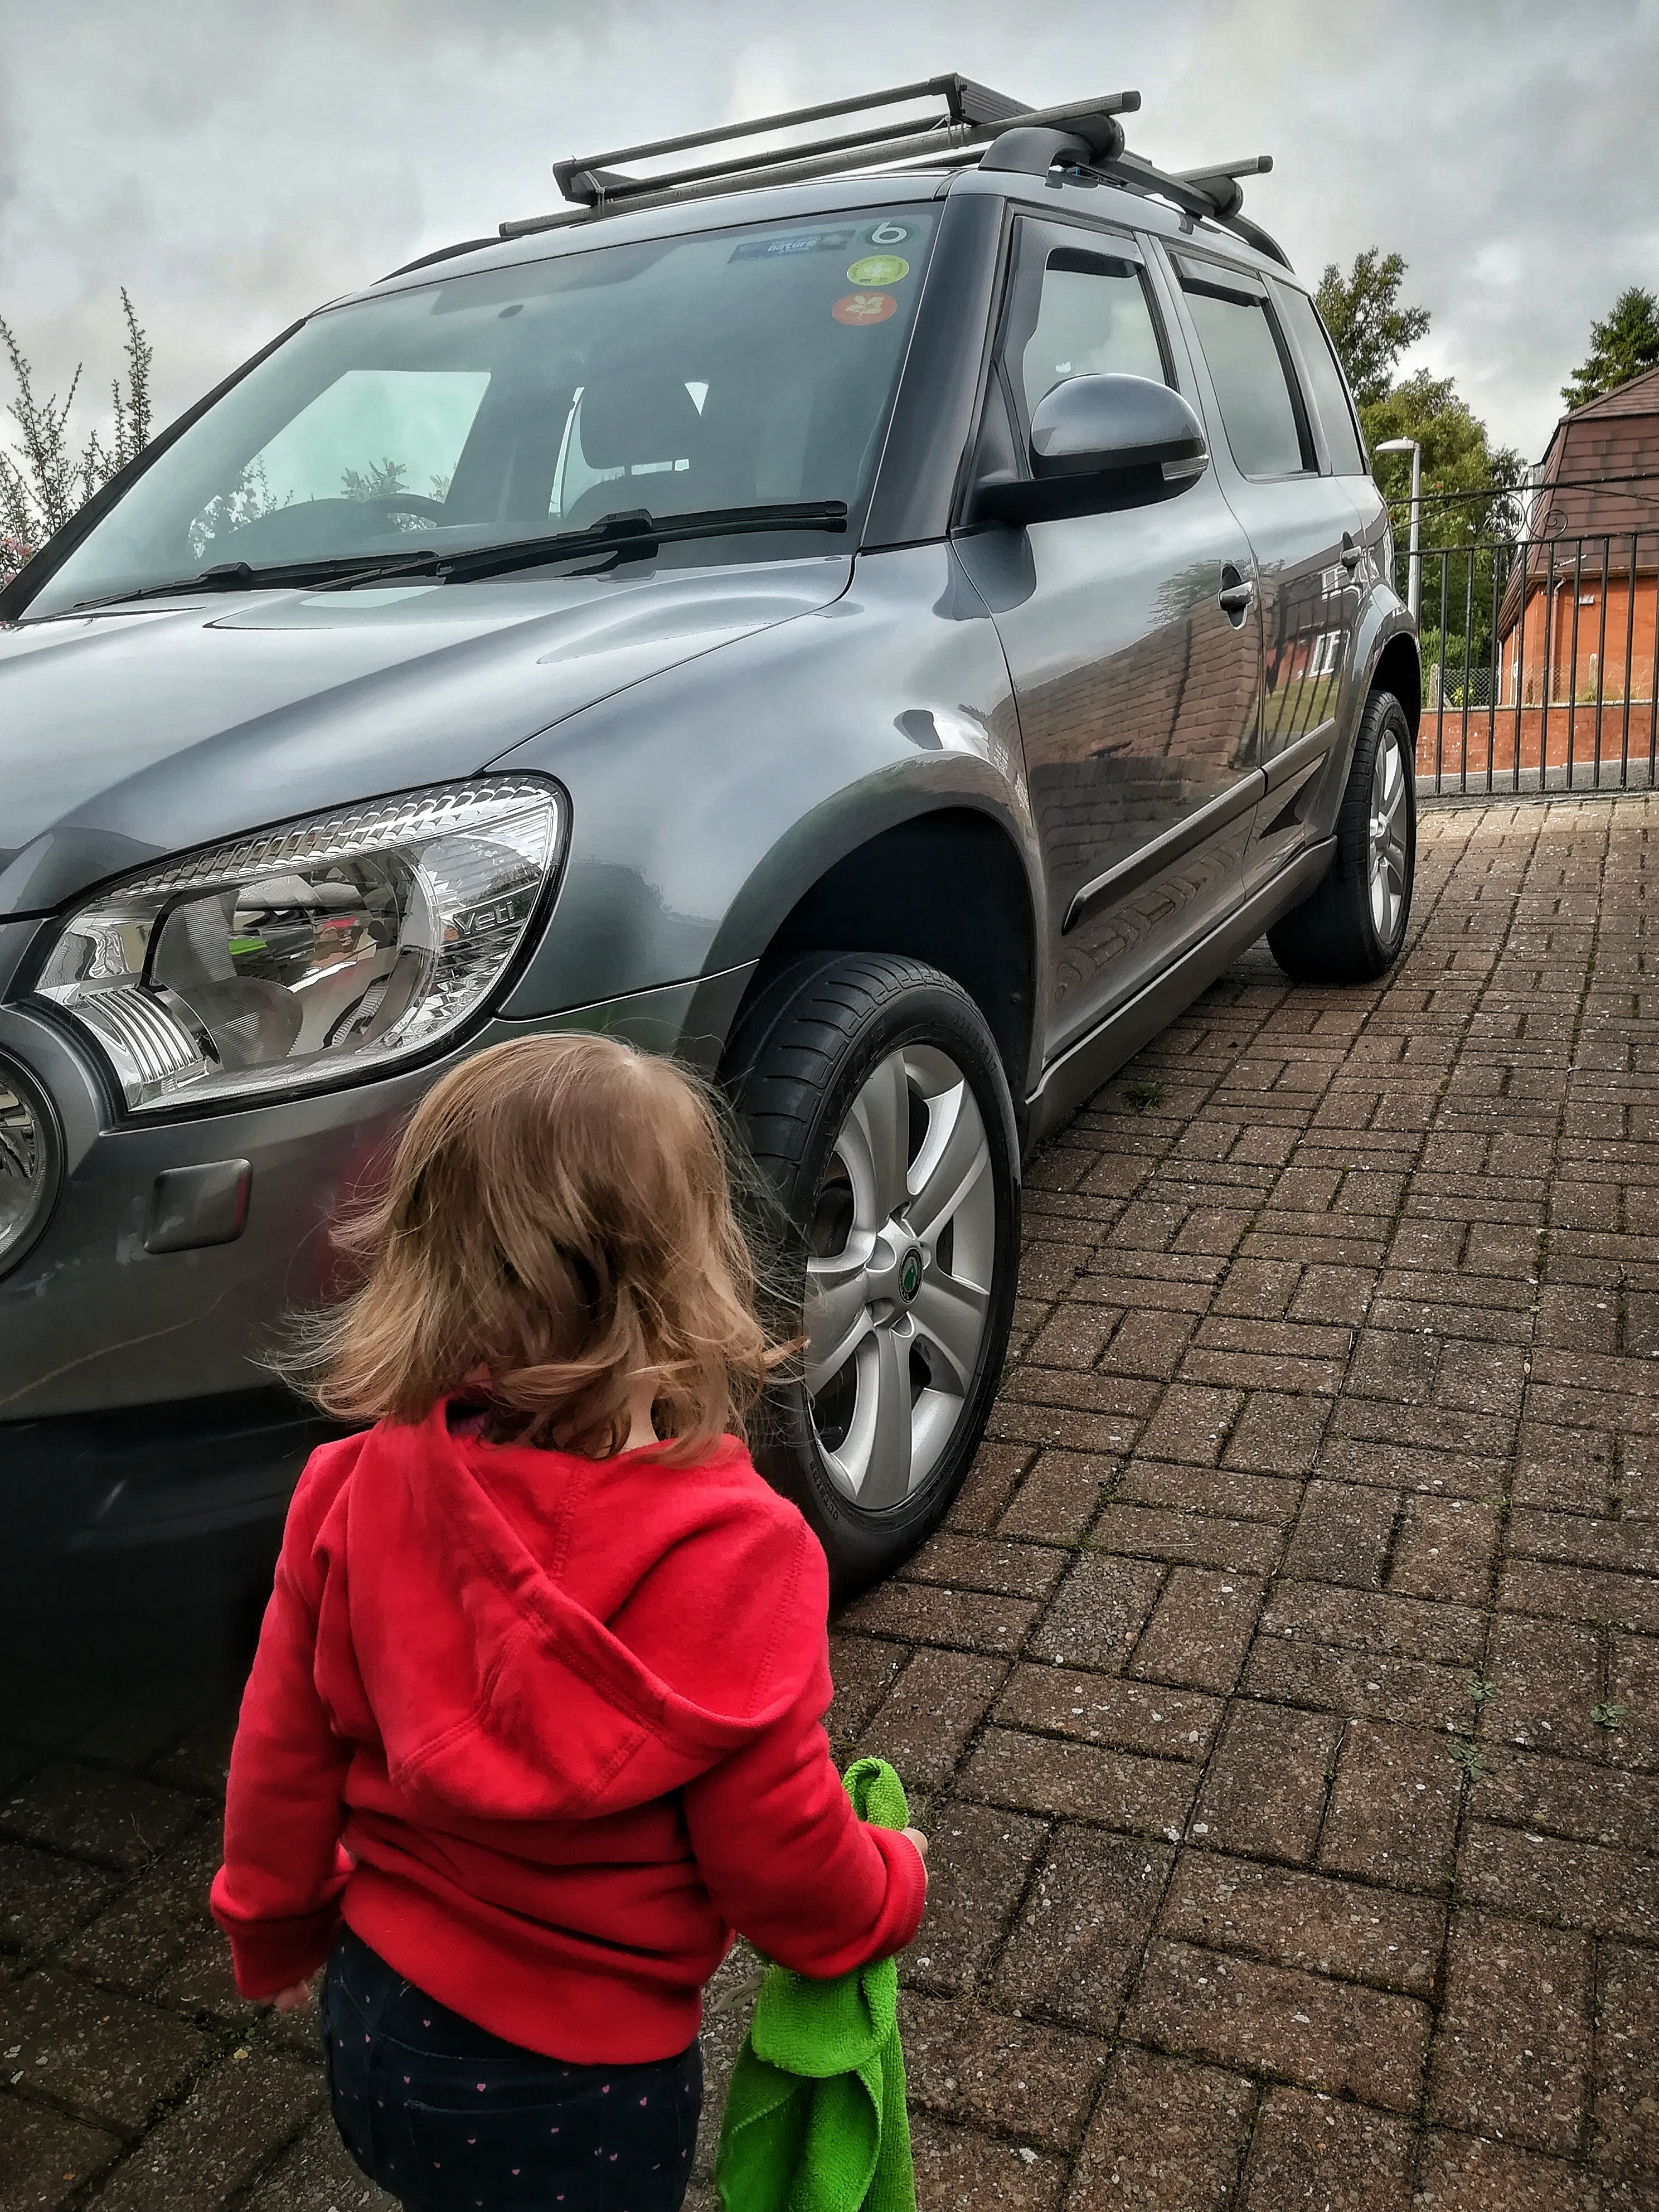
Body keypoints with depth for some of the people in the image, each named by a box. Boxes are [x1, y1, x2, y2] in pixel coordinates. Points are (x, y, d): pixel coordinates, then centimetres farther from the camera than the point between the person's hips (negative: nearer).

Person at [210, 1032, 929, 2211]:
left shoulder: (352, 1491, -17)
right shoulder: (730, 1552, -30)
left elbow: (282, 1756, -4)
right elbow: (783, 1858, -19)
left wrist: (276, 1935, 15)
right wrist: (891, 1890, 3)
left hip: (376, 2026, 4)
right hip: (573, 2089, -4)